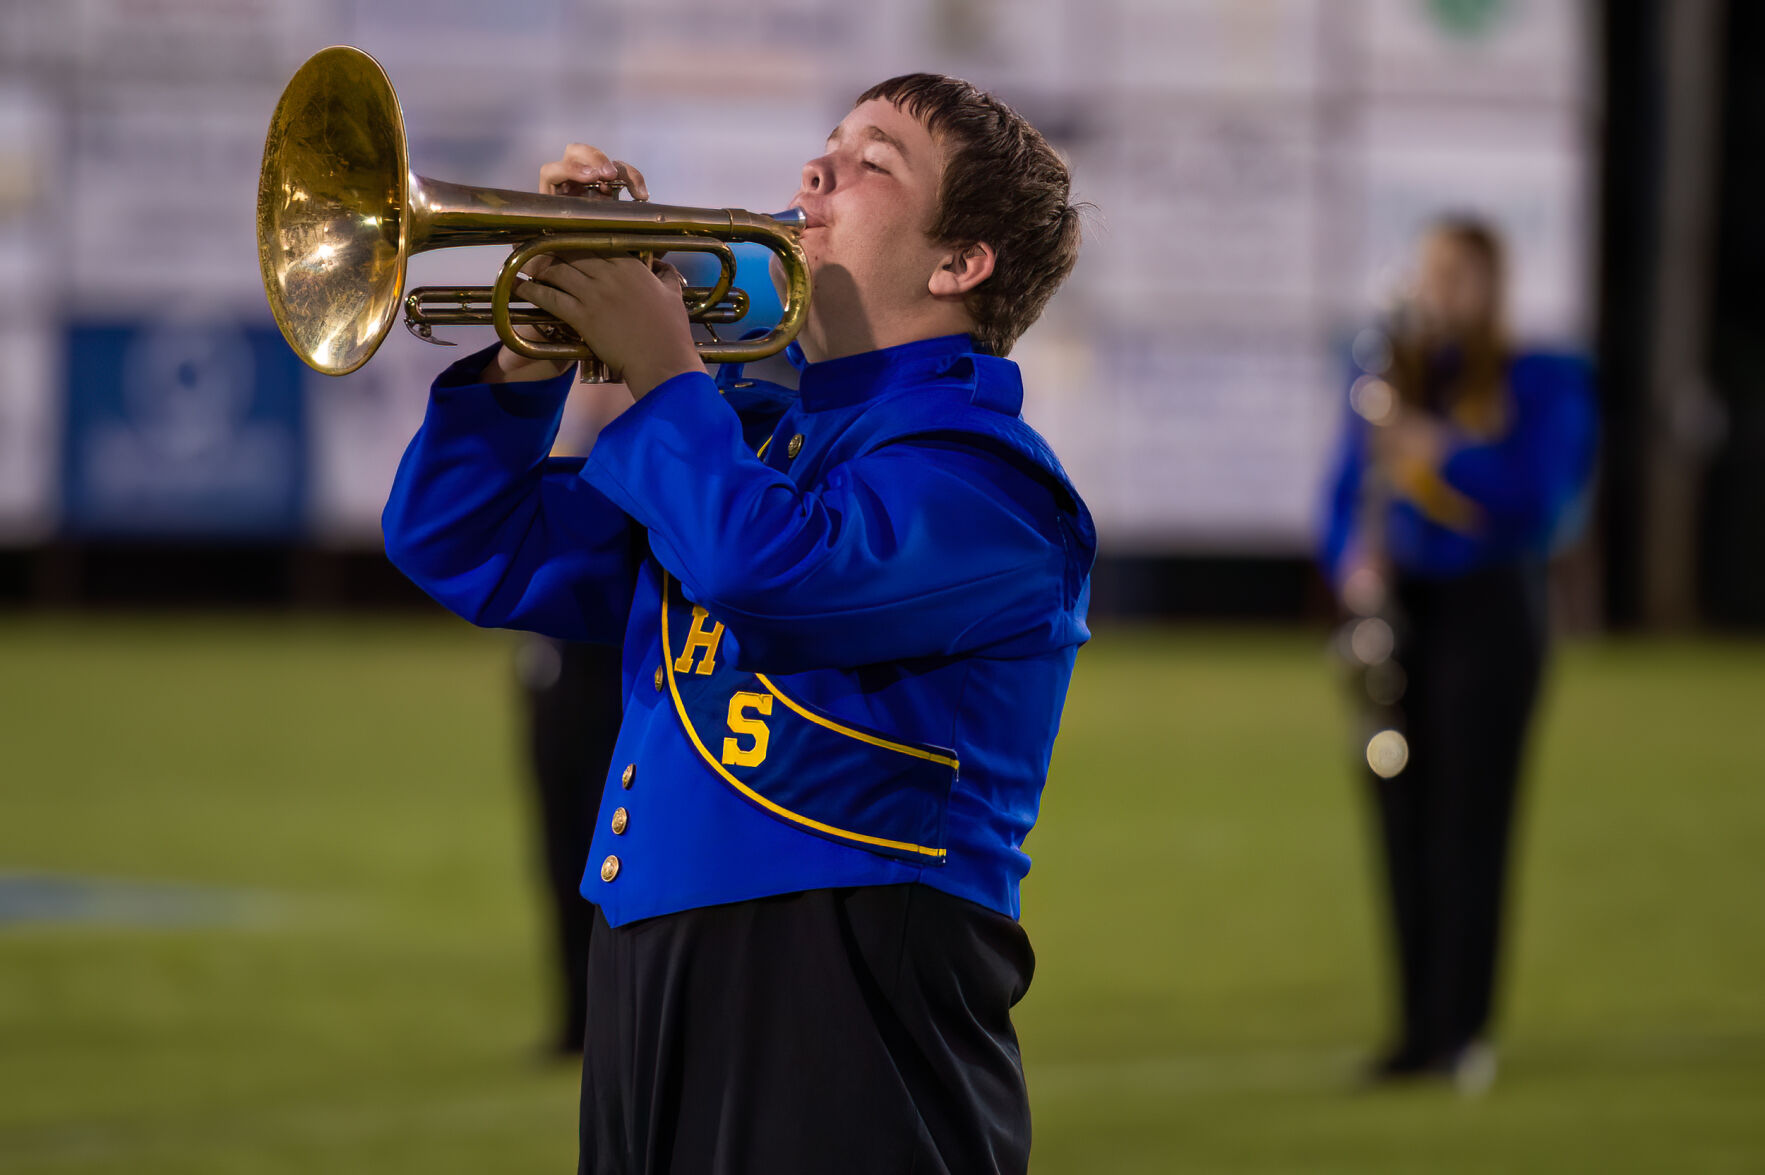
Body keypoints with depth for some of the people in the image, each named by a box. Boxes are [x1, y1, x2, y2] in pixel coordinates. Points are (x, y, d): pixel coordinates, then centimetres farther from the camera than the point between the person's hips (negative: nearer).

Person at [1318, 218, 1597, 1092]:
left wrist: (1443, 452, -20)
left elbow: (1539, 503, -10)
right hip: (1394, 610, 4)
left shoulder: (1537, 383, -1)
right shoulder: (1387, 372, 11)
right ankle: (1418, 1028, 8)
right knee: (1403, 819, 3)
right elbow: (1348, 489, 13)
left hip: (1486, 608, -4)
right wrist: (1349, 564, -7)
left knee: (1469, 817, -8)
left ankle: (1462, 1029, -7)